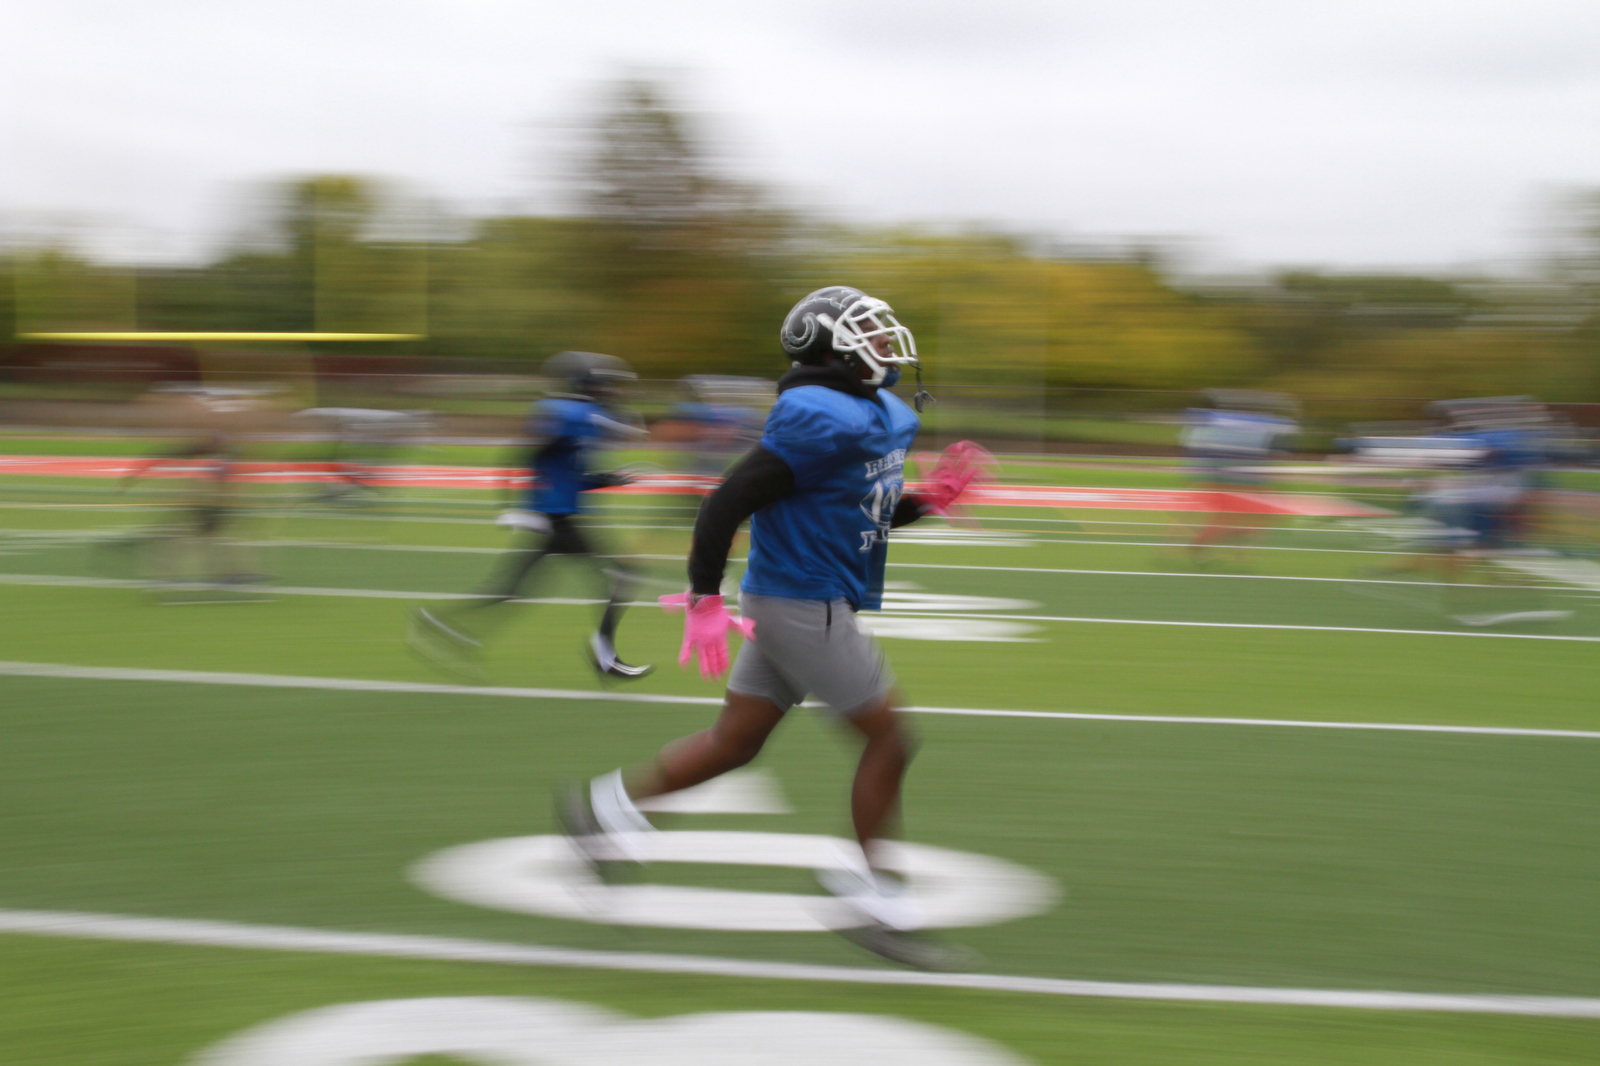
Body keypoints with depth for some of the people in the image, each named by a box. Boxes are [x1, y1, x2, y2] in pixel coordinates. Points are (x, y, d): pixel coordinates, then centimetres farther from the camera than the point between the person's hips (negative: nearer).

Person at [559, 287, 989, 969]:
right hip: (802, 603, -10)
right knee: (887, 739, -2)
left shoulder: (886, 418, 12)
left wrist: (926, 502, 5)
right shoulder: (822, 420, -20)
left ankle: (608, 805, 25)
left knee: (735, 742, 14)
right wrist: (705, 600, -21)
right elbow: (731, 500, -22)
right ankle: (873, 901, 9)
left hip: (797, 604, 10)